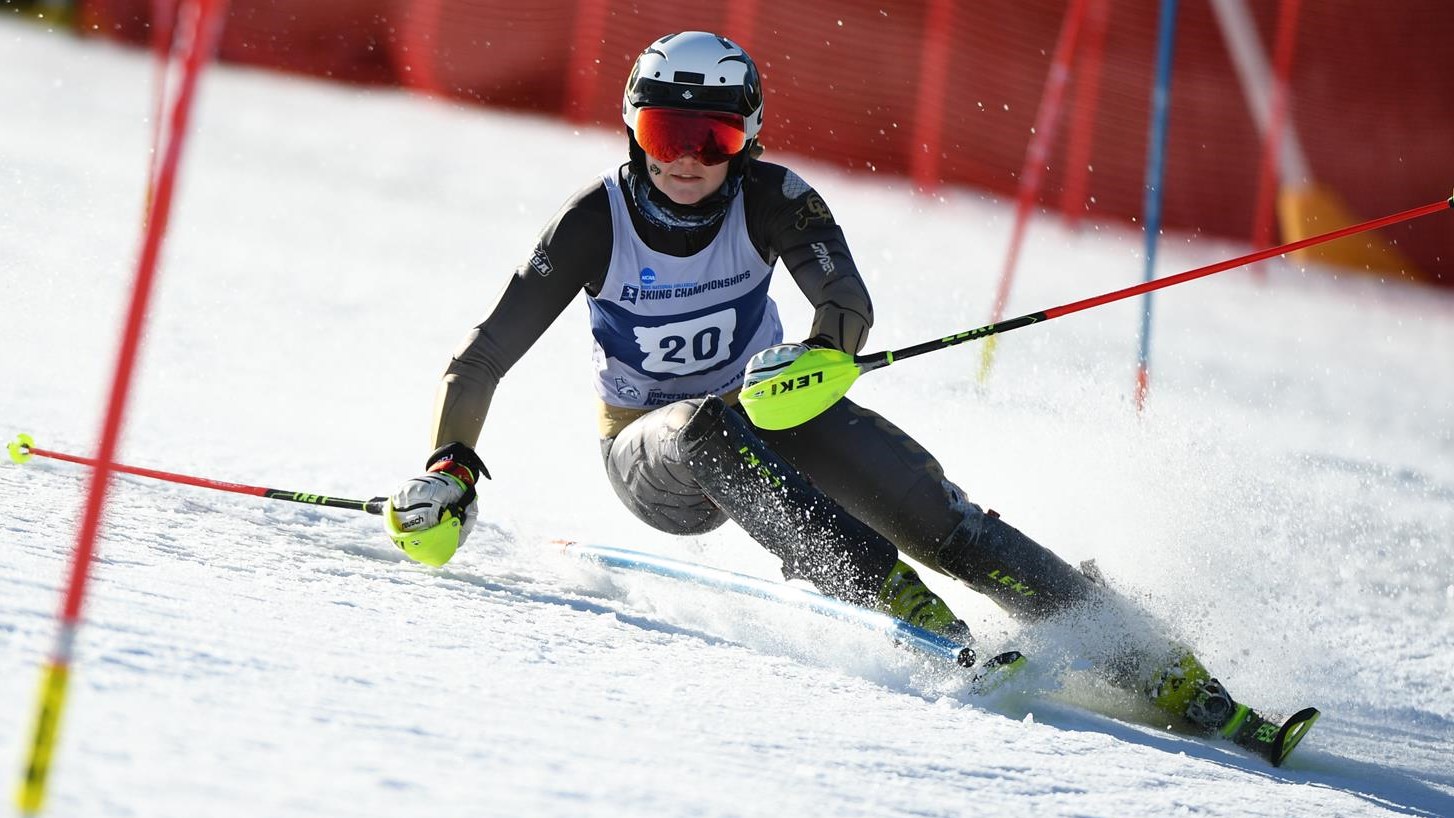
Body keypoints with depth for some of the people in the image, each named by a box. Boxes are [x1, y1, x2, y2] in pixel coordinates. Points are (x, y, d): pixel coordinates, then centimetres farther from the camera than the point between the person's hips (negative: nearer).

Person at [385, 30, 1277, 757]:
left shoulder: (771, 199, -15)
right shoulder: (596, 223, -17)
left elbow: (848, 301, -29)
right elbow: (484, 358, -13)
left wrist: (816, 353, -50)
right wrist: (450, 468, -23)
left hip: (772, 413, 1)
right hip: (657, 456, -1)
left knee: (928, 504, -20)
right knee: (711, 431, -37)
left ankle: (1142, 654, -20)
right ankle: (900, 608, -46)